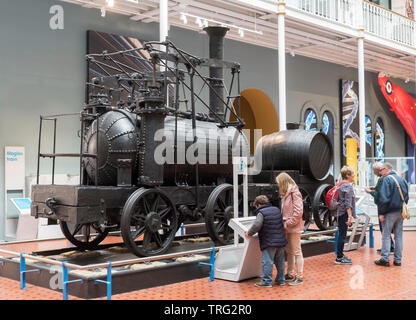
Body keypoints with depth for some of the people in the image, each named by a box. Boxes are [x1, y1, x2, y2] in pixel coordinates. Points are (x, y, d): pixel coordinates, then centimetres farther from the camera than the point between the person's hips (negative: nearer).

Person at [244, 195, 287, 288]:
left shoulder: (261, 212, -11)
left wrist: (249, 233, -10)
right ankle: (281, 280, 23)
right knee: (280, 261, 15)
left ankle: (266, 282, -1)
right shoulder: (277, 210, 11)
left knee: (267, 262, -3)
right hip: (281, 241, 7)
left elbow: (257, 225, -22)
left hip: (269, 243, -7)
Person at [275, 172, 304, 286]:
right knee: (289, 252, 16)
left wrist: (288, 223, -16)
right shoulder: (285, 194, 14)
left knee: (297, 252, -2)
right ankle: (290, 274, 26)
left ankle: (299, 277, 5)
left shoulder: (294, 193, -14)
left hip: (294, 228, -9)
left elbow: (298, 212, -20)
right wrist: (283, 222, 6)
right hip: (287, 227, 9)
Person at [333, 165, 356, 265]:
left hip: (339, 213, 9)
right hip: (344, 213, -9)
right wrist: (350, 216, -22)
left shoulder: (340, 185, 16)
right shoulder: (348, 186, -12)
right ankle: (339, 258, -3)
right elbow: (348, 203, -19)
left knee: (341, 234, 15)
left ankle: (340, 255, 22)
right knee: (342, 235, -6)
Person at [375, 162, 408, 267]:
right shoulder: (402, 179, 12)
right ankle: (398, 260, 11)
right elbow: (406, 196, 17)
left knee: (386, 236, -1)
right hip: (401, 212, 7)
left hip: (390, 212, -7)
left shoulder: (387, 179, -11)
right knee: (399, 235, 9)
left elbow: (384, 198, -16)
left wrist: (381, 213, -13)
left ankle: (385, 259, -3)